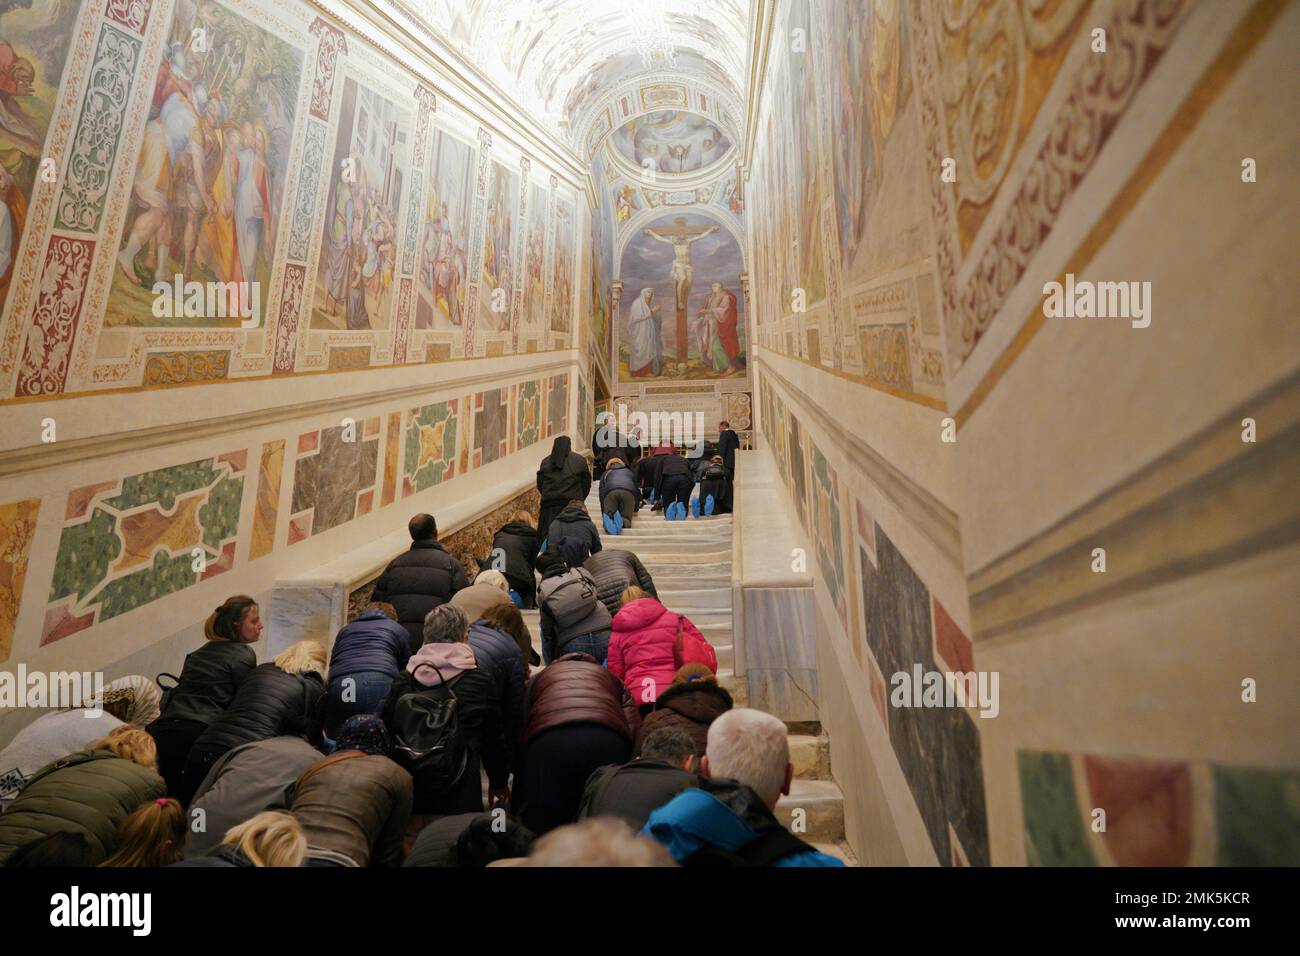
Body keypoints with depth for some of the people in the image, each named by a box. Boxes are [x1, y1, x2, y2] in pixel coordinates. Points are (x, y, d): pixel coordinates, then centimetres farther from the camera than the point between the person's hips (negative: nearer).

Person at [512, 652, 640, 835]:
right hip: (608, 742, 1)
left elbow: (518, 730, 22)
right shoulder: (610, 677, 36)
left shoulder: (538, 678, 35)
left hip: (548, 743, 0)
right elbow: (635, 730, 16)